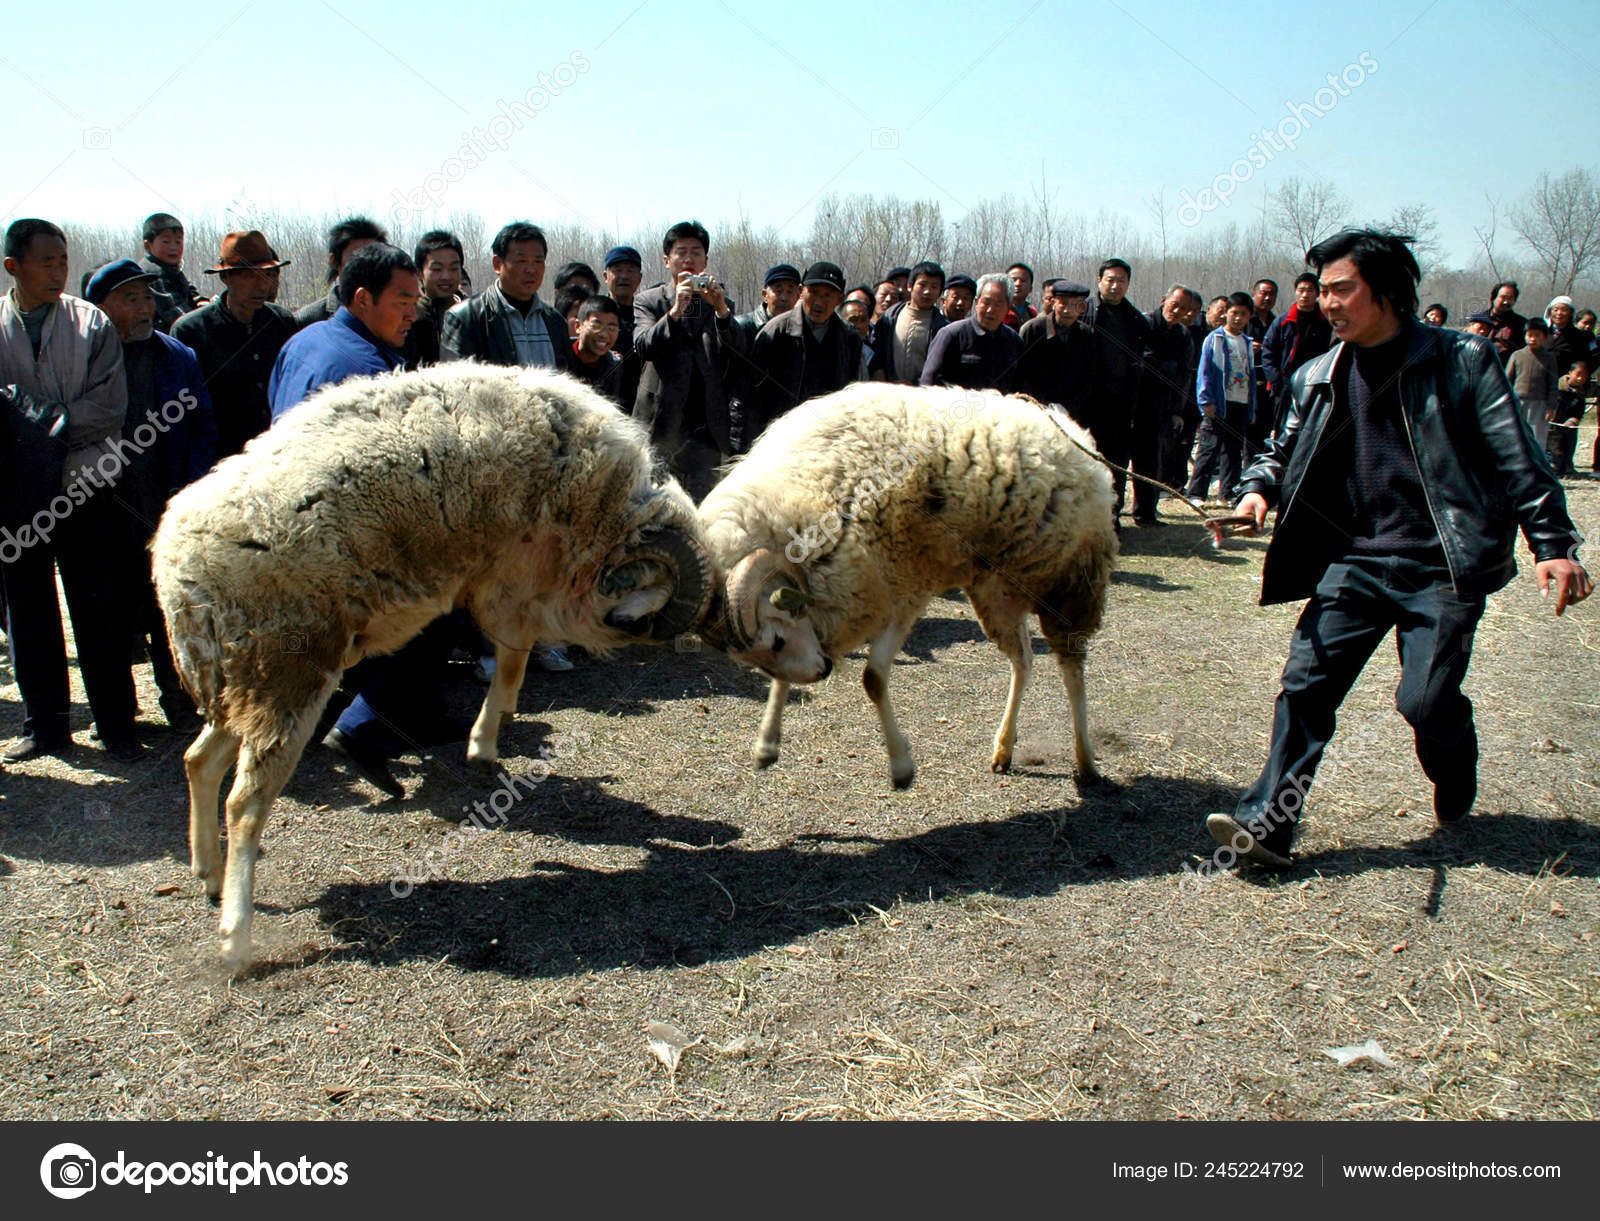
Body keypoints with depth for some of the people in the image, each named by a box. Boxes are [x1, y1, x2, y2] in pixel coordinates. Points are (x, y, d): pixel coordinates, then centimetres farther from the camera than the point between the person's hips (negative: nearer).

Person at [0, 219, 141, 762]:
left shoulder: (92, 323, 1)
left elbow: (111, 406, -6)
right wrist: (54, 420, -11)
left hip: (83, 487, -2)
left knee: (98, 614, 3)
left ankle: (117, 727, 11)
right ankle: (44, 726, 22)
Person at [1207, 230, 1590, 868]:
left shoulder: (1461, 360, -3)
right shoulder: (1319, 378, 9)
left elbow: (1517, 458, -3)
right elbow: (1285, 449, 21)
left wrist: (1552, 544, -7)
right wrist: (1258, 488, -1)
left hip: (1443, 567, -4)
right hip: (1357, 561, 4)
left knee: (1425, 700, -7)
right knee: (1305, 682, -7)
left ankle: (1456, 792, 27)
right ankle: (1266, 824, -4)